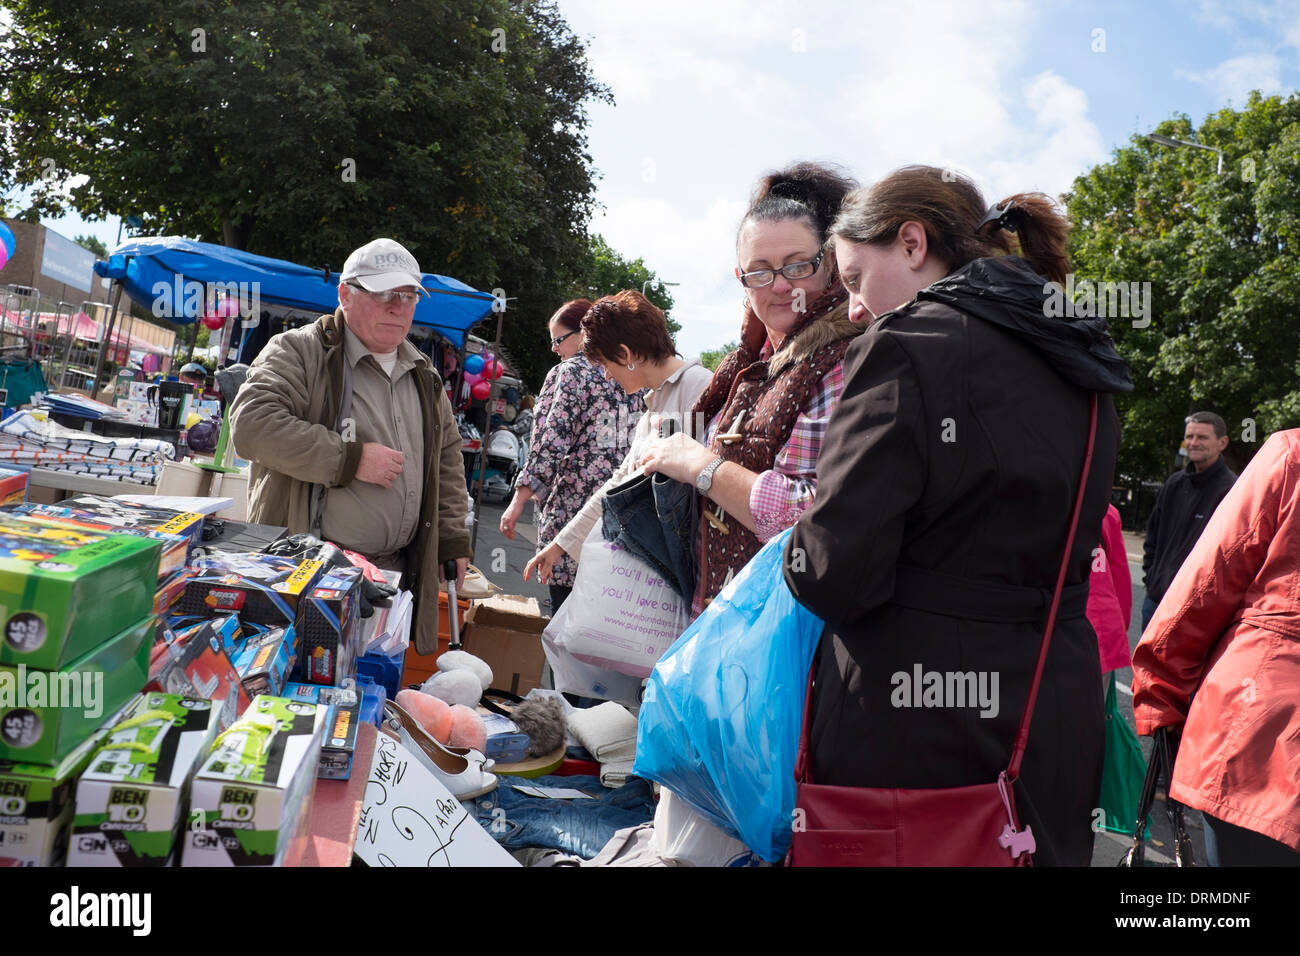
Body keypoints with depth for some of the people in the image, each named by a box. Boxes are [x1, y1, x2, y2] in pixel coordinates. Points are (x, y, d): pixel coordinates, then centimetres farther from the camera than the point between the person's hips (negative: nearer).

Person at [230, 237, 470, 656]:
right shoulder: (298, 351, -5)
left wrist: (453, 541, 15)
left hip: (397, 571, 6)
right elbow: (251, 424, -20)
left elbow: (447, 458, 23)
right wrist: (350, 459, -20)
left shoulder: (423, 375, 16)